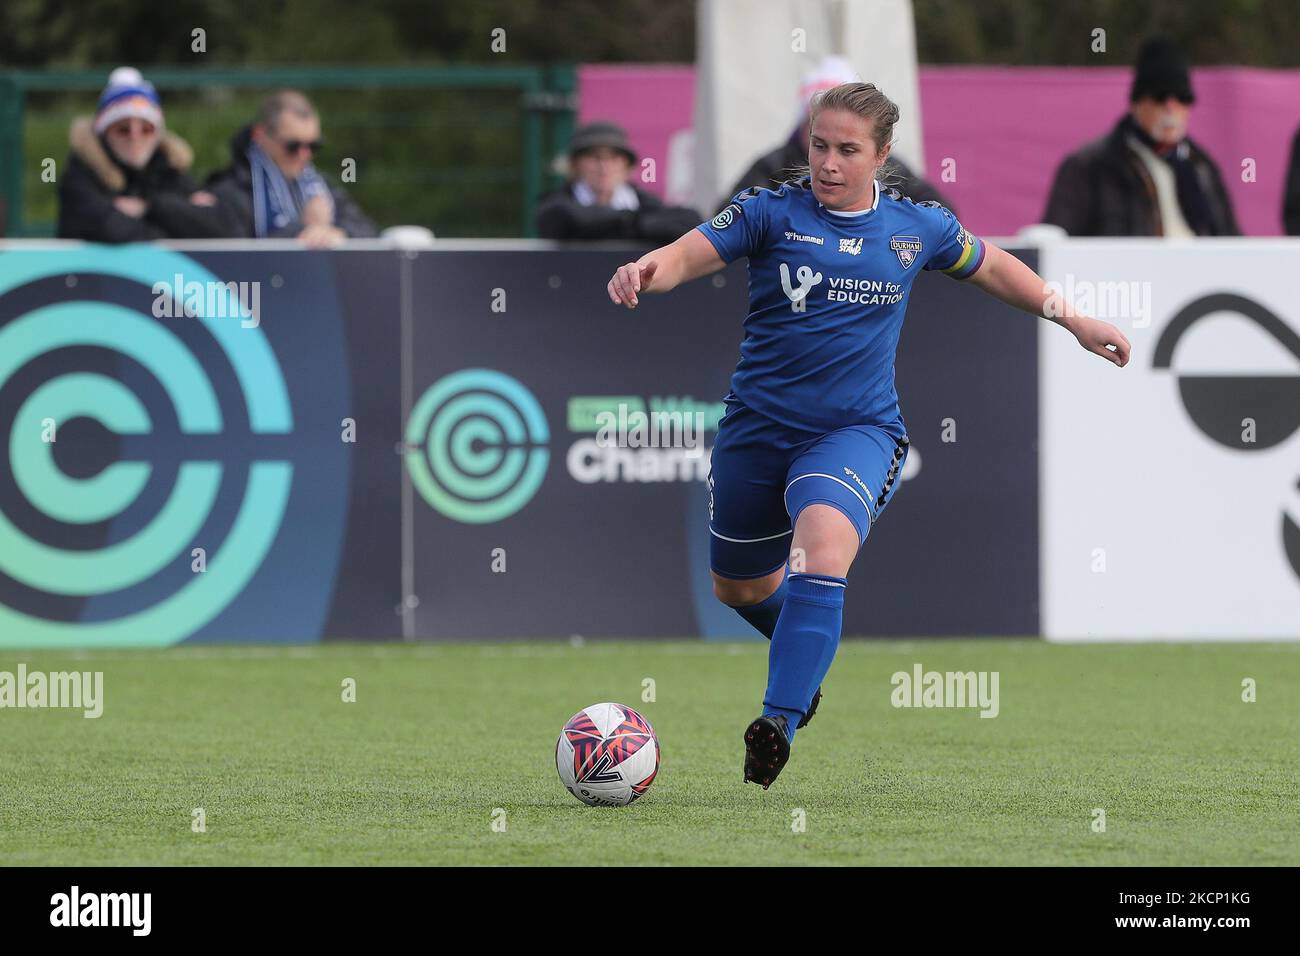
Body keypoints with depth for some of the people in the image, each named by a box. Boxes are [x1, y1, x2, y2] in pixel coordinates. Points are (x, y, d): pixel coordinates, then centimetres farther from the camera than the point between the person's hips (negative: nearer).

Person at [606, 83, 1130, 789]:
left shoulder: (917, 227, 2)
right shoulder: (771, 212, -6)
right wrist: (646, 272, -43)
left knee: (822, 546, -31)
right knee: (738, 586, 18)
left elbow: (990, 266, 22)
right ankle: (810, 652, 53)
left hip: (856, 430, -2)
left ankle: (779, 723, -34)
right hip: (757, 429, 2)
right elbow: (691, 253, -21)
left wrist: (1068, 317, 23)